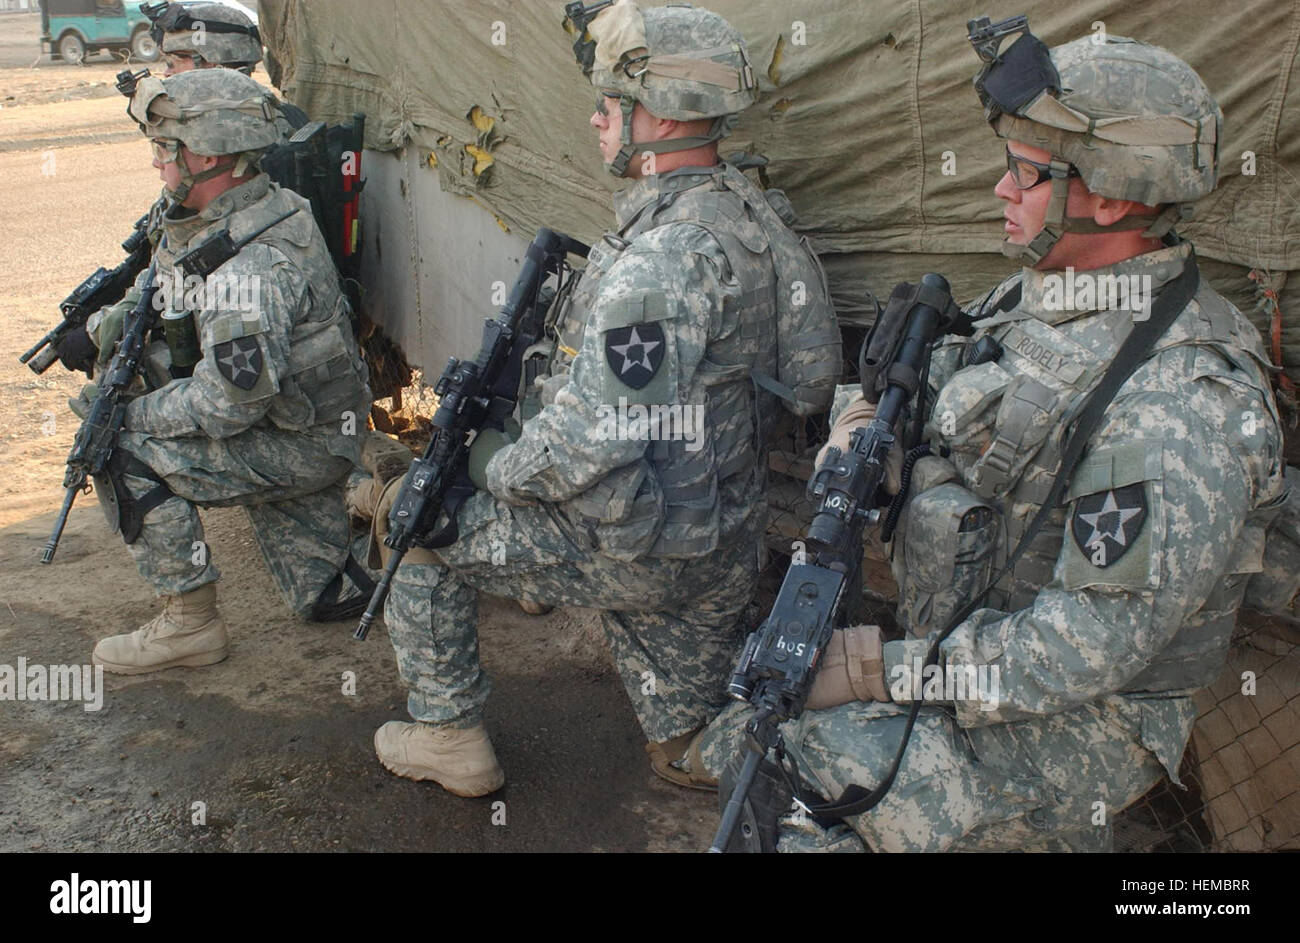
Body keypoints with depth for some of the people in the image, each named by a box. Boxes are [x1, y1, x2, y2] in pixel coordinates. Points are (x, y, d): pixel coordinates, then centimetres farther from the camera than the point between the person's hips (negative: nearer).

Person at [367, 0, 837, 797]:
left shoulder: (661, 255, -26)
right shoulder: (745, 208, 5)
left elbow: (589, 447, -29)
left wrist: (494, 469, -10)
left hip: (640, 548, -8)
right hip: (726, 547, 9)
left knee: (418, 518, 10)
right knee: (693, 746, 27)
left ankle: (451, 738, 22)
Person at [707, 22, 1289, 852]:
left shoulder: (1185, 405, -27)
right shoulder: (1032, 300, 0)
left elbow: (1093, 643, -28)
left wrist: (885, 670, -26)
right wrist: (864, 424, -7)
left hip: (1080, 717, -8)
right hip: (964, 659, 8)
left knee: (807, 808, -25)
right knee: (750, 741, 9)